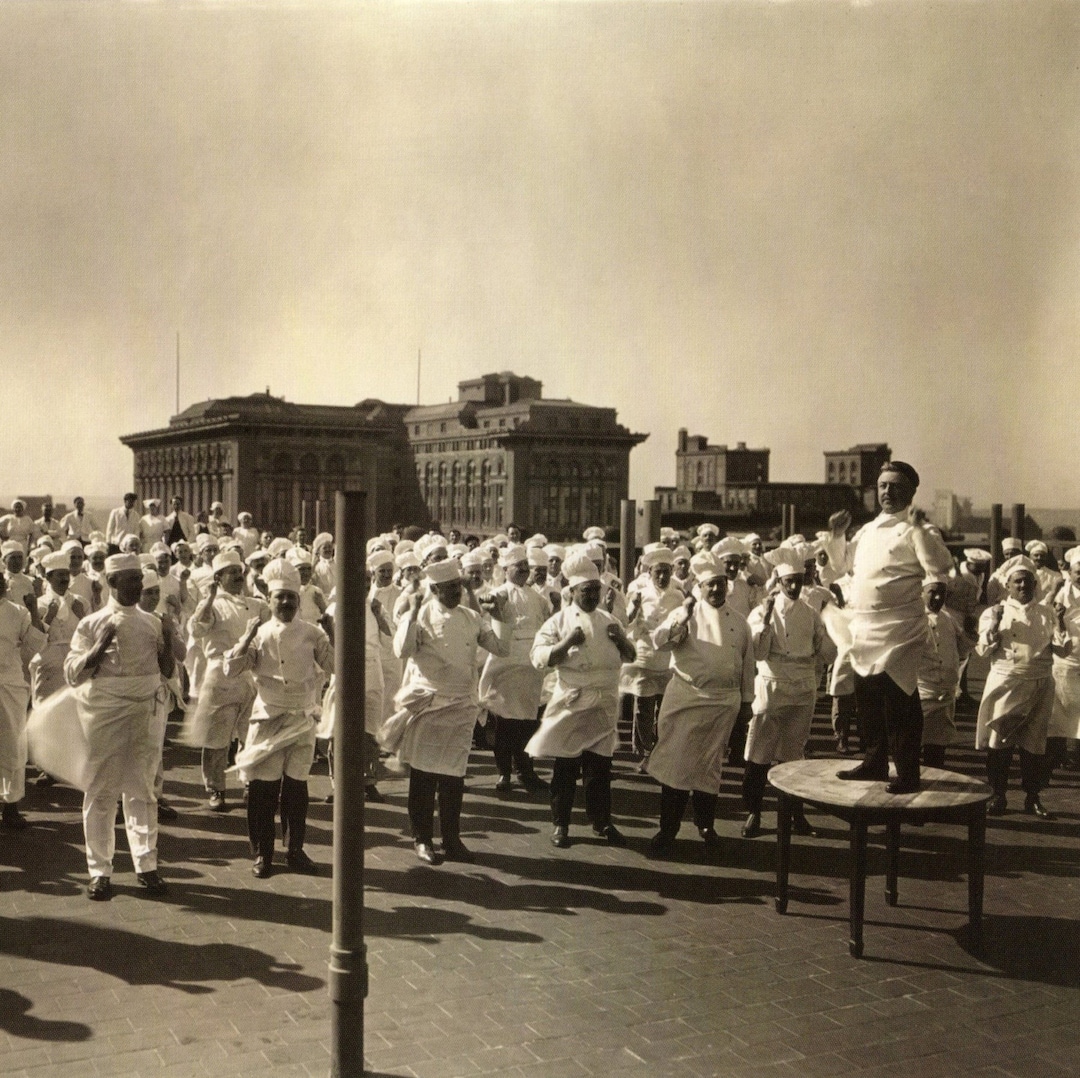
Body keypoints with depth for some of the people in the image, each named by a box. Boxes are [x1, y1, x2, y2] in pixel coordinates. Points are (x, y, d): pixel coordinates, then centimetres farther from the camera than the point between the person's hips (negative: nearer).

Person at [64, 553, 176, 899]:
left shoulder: (151, 622, 10)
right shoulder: (92, 624, 1)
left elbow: (166, 671, 13)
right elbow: (73, 674, -3)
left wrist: (167, 640, -3)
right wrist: (100, 646, -16)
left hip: (145, 713, 3)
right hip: (105, 713, -2)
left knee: (142, 790, 7)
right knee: (101, 792, 2)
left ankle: (146, 864, 16)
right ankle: (100, 871, 12)